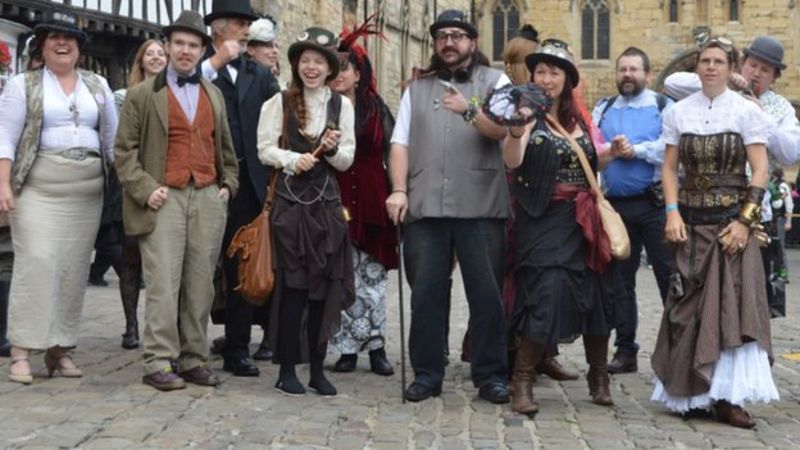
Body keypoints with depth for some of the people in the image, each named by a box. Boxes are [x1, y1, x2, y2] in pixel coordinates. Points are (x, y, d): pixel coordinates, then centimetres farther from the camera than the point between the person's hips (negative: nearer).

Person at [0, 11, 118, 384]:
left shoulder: (98, 86, 15)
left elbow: (113, 138, 15)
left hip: (87, 192, 4)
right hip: (38, 188, -3)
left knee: (74, 269, 4)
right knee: (36, 263, -12)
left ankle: (61, 349, 11)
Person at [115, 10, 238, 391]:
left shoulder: (214, 94, 18)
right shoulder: (142, 94, 5)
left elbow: (225, 146, 24)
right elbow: (124, 149, 2)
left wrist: (229, 184, 12)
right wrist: (144, 189, -9)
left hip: (209, 198, 4)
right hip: (165, 198, -4)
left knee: (201, 284, 3)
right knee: (163, 284, -8)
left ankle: (194, 360, 9)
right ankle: (159, 363, -4)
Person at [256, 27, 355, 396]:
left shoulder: (342, 105, 8)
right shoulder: (280, 102, 2)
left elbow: (347, 161, 7)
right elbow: (265, 149, -2)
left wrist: (332, 149, -13)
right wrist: (292, 159, -19)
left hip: (326, 202, 3)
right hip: (290, 200, -2)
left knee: (324, 287, 4)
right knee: (293, 286, -2)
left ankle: (317, 369, 14)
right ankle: (287, 370, 7)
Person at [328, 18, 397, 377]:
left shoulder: (376, 107, 8)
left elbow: (391, 150, 8)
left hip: (371, 201, 1)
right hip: (336, 200, -1)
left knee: (373, 277, 4)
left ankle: (376, 346, 12)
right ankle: (348, 347, 9)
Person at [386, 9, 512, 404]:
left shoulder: (494, 81, 9)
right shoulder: (417, 89, 18)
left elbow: (502, 128, -8)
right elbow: (400, 142, 12)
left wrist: (469, 111, -26)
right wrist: (399, 190, -1)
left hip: (480, 208, -2)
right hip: (425, 207, 3)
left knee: (487, 292, 0)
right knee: (425, 292, 4)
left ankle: (491, 375, 9)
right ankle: (427, 373, 14)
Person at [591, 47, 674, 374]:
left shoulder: (663, 107, 3)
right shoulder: (603, 109, 16)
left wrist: (637, 149, -14)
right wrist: (609, 149, -14)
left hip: (654, 203, -4)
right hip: (616, 205, 4)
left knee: (668, 275, -4)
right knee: (620, 280, 9)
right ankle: (625, 351, 18)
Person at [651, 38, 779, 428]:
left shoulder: (747, 111, -1)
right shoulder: (679, 112, 6)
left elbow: (760, 170, -4)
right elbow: (670, 168, 7)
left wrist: (745, 220, -12)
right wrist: (672, 213, -6)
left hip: (732, 220, -2)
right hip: (691, 221, 2)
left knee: (733, 305, -5)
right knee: (689, 307, 3)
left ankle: (728, 396, -3)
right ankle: (689, 391, 14)